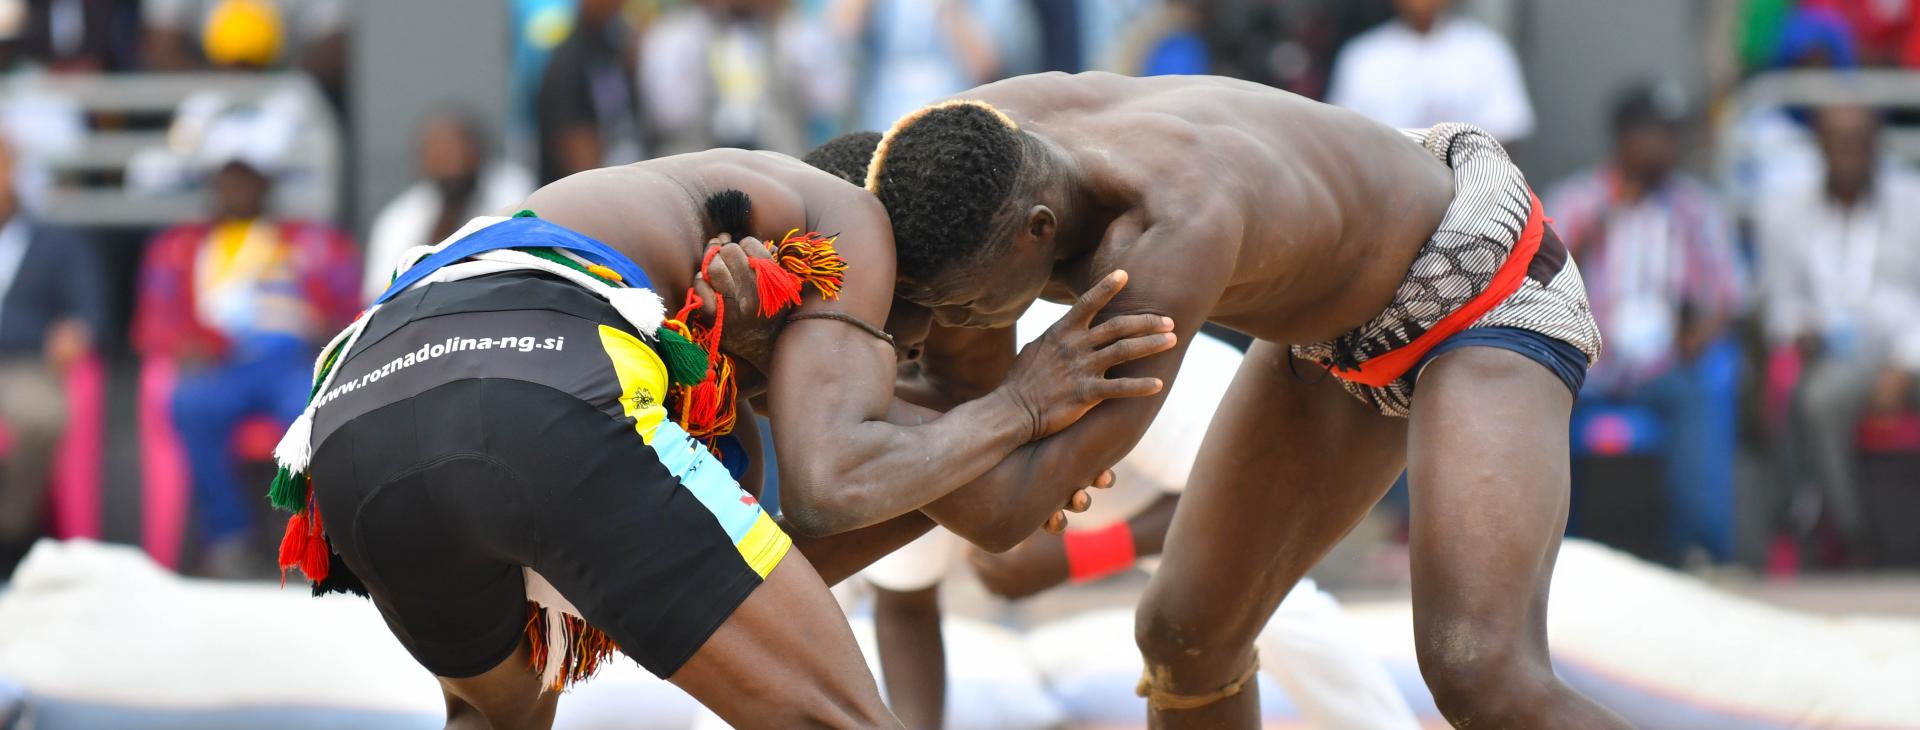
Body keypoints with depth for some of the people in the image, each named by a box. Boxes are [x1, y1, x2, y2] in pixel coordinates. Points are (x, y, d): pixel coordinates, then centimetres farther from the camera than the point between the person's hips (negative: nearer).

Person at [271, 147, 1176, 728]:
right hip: (539, 405, -7)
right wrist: (1016, 408, 23)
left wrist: (947, 499, 41)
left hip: (353, 419, 7)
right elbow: (824, 487, 9)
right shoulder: (848, 217, 27)